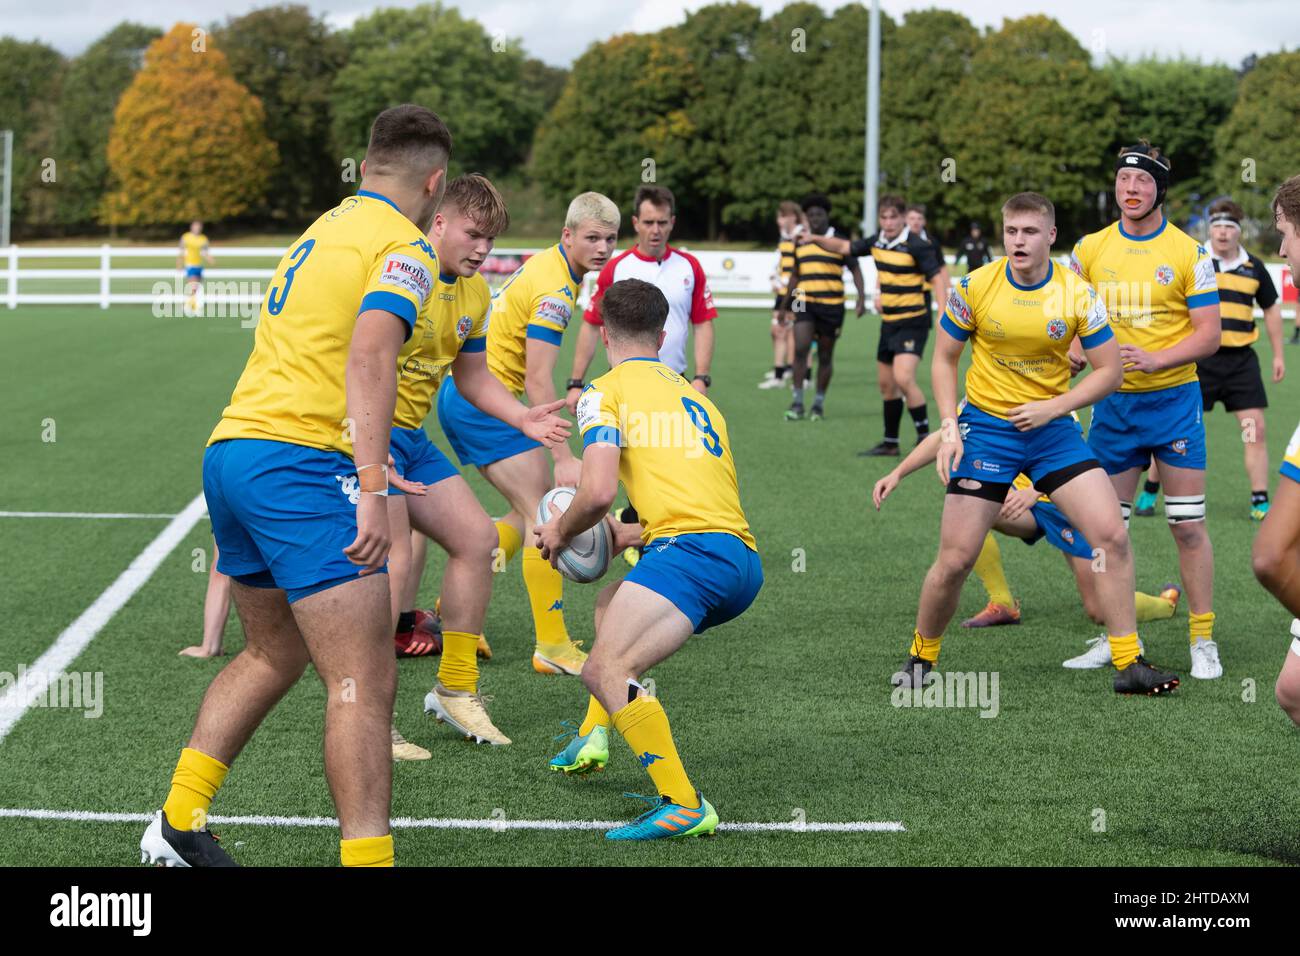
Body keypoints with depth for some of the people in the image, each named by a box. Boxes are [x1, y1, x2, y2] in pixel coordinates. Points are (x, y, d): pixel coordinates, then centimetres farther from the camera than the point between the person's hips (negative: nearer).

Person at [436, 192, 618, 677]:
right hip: (483, 398, -10)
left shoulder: (544, 265, 13)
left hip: (462, 393, 10)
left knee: (530, 513, 13)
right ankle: (552, 646, -9)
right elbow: (538, 381, -24)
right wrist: (563, 458, -26)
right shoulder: (555, 289, -19)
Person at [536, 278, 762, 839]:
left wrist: (561, 531, 11)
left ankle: (685, 806, -30)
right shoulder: (694, 396, 29)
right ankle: (592, 739, 37)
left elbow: (599, 492, -9)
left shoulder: (605, 391, 5)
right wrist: (622, 536, 41)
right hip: (744, 562, 9)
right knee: (611, 602, 33)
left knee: (605, 671, -19)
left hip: (693, 548, -9)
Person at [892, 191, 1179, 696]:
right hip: (986, 427, -1)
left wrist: (1053, 407, -13)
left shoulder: (1078, 294, -8)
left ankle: (1128, 664, -1)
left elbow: (1109, 371, -2)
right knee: (954, 560, -5)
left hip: (1052, 428, 1)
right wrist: (949, 427, -6)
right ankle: (921, 657, 19)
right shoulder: (973, 287, -7)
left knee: (1113, 535, -11)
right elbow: (944, 358, 4)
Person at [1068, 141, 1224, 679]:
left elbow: (1208, 335, -7)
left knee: (1188, 526, -4)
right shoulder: (1089, 250, 4)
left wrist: (1155, 360, -21)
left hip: (1174, 398, -3)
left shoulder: (1189, 253, -4)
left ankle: (1203, 640, 5)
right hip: (1111, 402, 3)